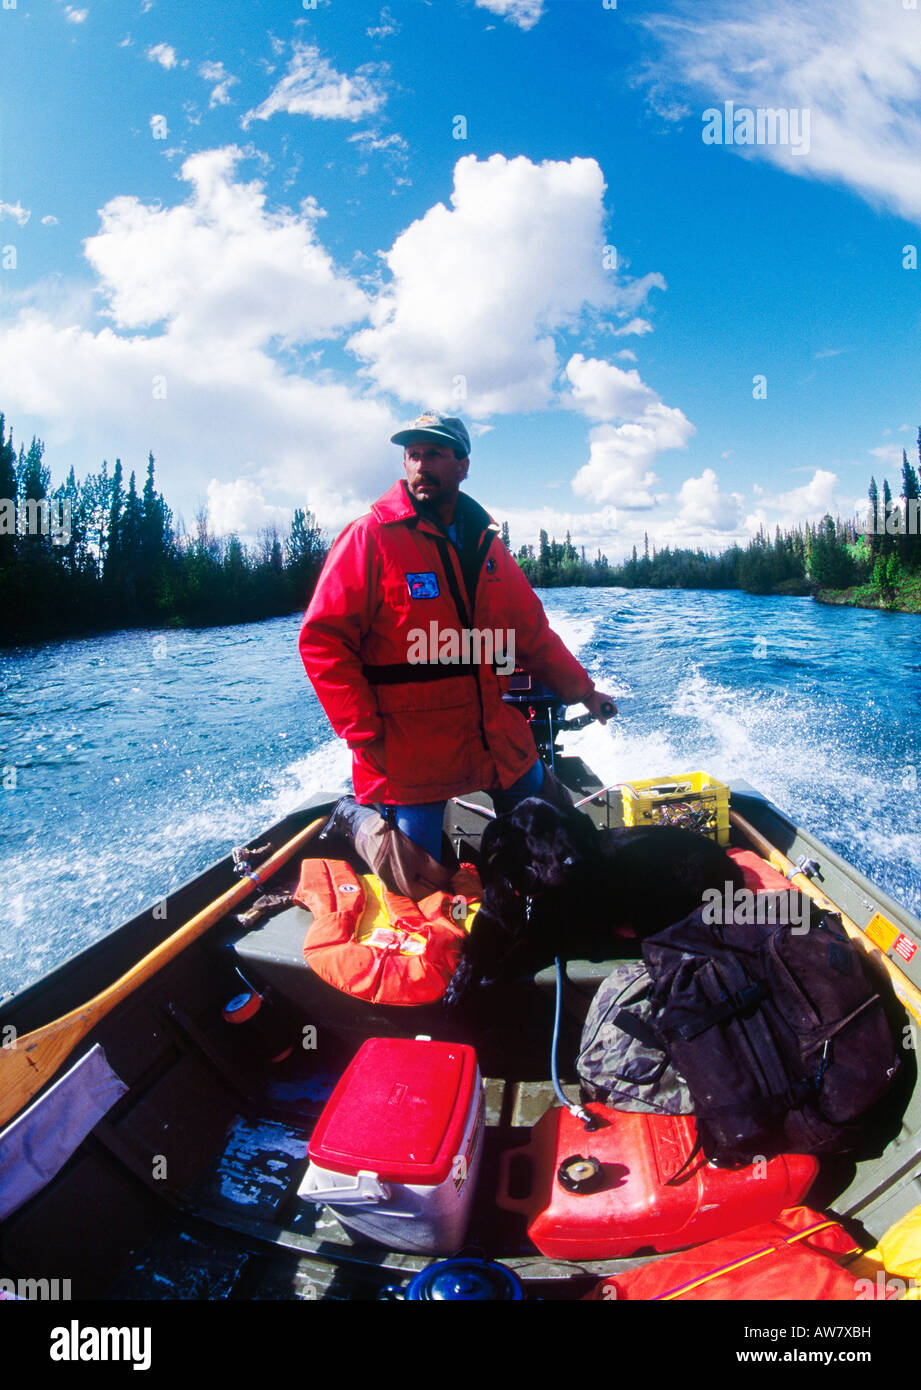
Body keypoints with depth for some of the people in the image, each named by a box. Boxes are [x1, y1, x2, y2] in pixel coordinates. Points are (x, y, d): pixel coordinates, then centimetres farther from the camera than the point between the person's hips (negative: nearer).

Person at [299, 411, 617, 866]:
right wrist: (366, 736, -17)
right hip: (409, 761, -6)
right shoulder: (370, 537, -8)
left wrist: (581, 689, 13)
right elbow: (323, 641, -12)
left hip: (503, 748, 6)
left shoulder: (486, 542, 10)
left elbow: (533, 631, 17)